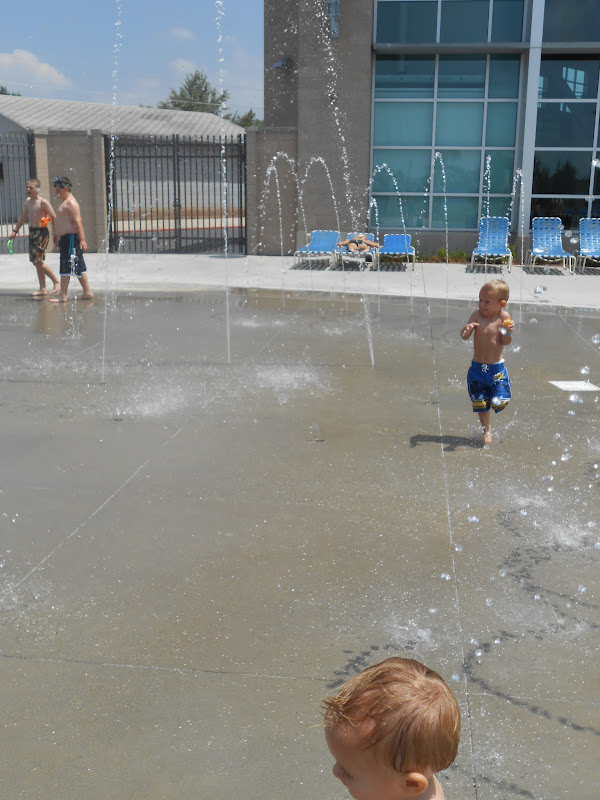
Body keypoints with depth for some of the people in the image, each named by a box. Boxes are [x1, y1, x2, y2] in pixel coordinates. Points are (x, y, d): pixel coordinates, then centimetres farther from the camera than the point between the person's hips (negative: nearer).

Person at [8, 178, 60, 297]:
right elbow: (23, 217, 24)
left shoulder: (43, 202, -12)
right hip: (32, 232, 8)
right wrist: (15, 231, 26)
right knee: (36, 262, 7)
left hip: (42, 233, -8)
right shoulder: (28, 201, 12)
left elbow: (54, 218, -13)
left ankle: (56, 282, 2)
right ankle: (42, 289, 13)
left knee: (38, 262, -13)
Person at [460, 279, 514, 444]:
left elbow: (506, 342, -14)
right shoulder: (476, 315, -5)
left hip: (497, 368, -2)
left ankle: (497, 395, 30)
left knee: (499, 403, -7)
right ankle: (486, 429, 34)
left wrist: (508, 332, -34)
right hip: (477, 368, 2)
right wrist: (466, 330, -33)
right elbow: (464, 337, -11)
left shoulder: (504, 316, -10)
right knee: (480, 403, 10)